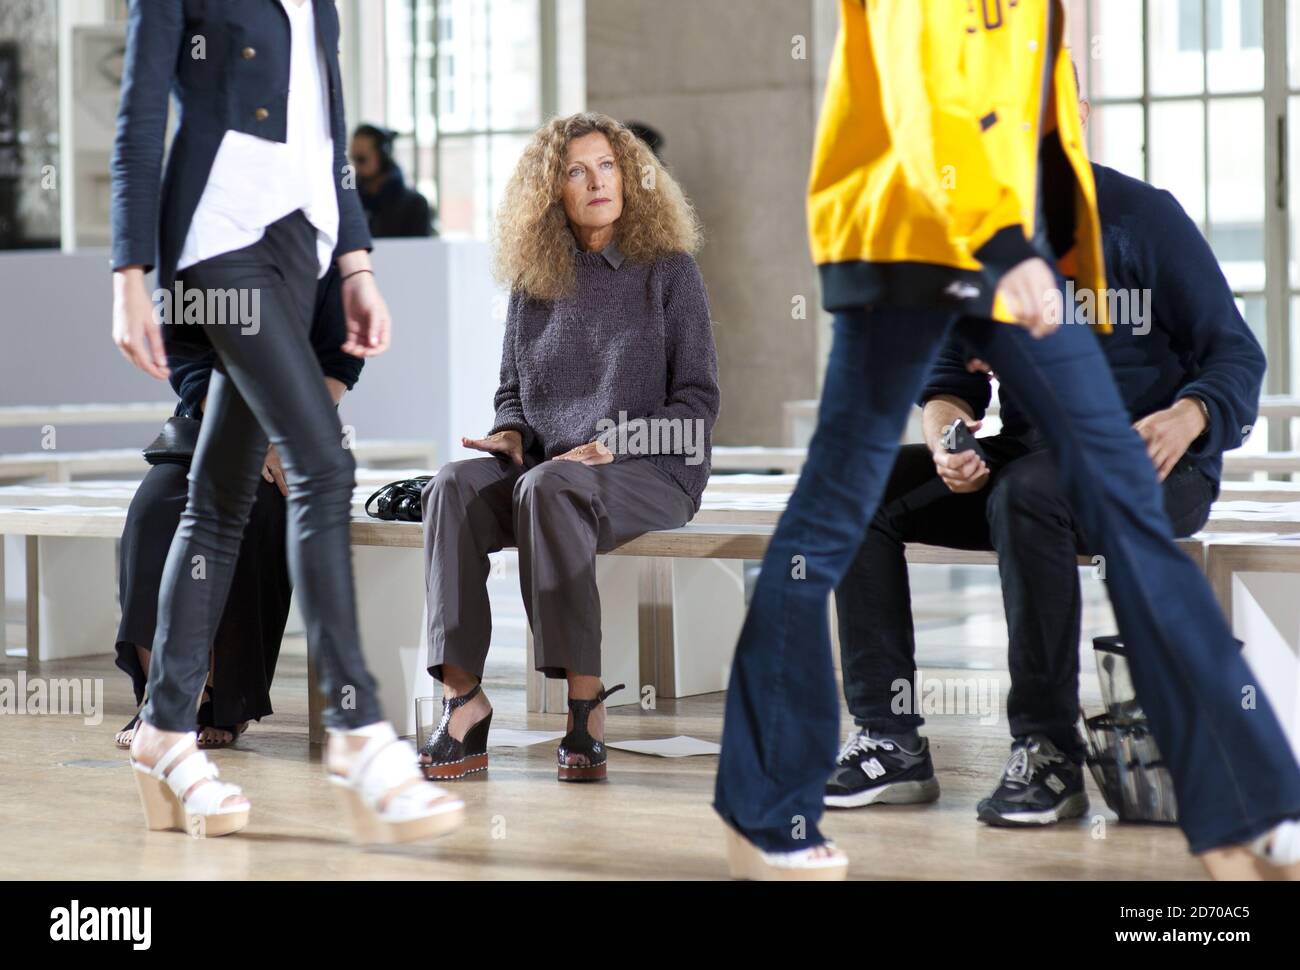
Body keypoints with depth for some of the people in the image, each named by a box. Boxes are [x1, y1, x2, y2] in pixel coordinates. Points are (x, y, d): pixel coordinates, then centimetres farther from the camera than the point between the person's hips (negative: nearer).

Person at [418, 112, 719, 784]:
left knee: (546, 489, -37)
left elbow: (697, 399, -3)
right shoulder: (534, 283, 14)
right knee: (453, 487, -27)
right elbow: (511, 390, 23)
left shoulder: (668, 270, 2)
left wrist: (609, 447, -15)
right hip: (547, 464, 4)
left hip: (652, 470, -4)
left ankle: (586, 702, -35)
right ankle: (462, 696, -35)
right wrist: (510, 434, -1)